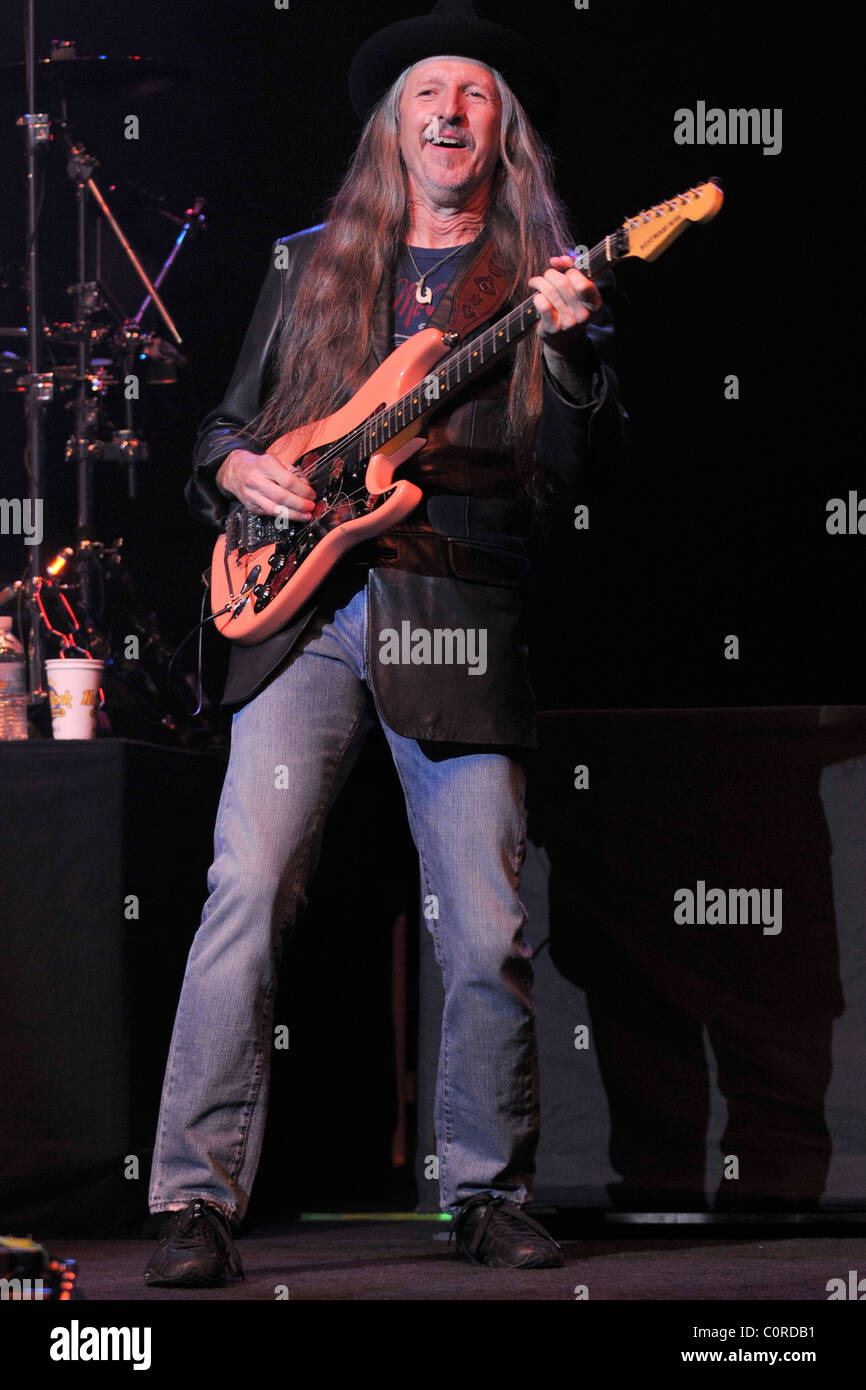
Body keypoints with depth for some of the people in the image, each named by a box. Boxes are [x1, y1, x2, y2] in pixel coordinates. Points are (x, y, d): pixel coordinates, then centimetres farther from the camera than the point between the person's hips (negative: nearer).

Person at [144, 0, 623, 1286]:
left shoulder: (541, 277, 10)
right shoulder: (309, 264, 17)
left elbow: (566, 457, -3)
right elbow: (230, 421, 23)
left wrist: (570, 348, -20)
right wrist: (242, 471, 1)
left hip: (459, 615, -1)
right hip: (303, 604, 1)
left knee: (487, 933, -3)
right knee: (247, 893, -12)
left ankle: (489, 1194, 14)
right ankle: (199, 1202, -10)